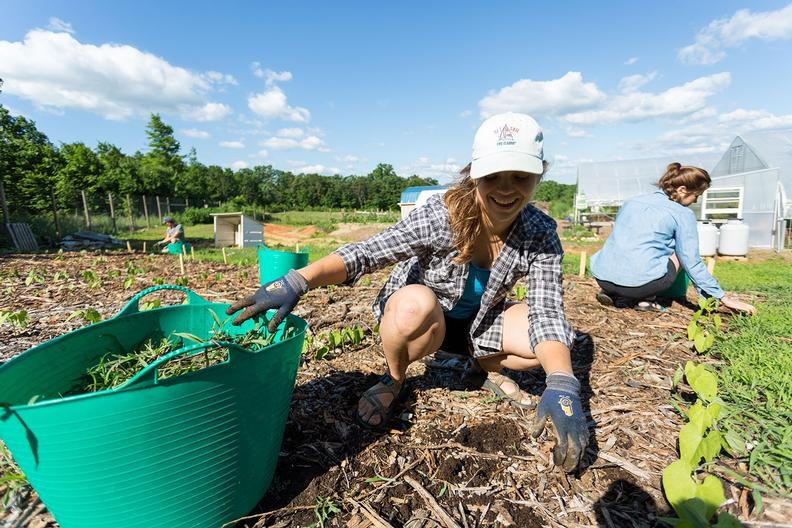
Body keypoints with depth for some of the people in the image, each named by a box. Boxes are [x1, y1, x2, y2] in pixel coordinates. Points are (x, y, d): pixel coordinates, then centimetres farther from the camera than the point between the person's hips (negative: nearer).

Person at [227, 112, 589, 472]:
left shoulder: (540, 233, -17)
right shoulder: (440, 216, -27)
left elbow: (547, 313, -25)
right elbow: (365, 253, -33)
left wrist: (561, 386, -42)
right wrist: (297, 281, -49)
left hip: (477, 323, 3)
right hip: (419, 316, -2)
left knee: (550, 337, -21)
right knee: (417, 302, -38)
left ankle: (491, 367, 12)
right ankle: (393, 380, -5)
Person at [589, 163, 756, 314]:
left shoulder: (632, 201, 19)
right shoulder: (683, 214, 5)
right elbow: (692, 264, 5)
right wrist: (724, 298, 16)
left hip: (602, 277, 5)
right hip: (639, 281, -4)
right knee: (678, 252, 22)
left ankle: (612, 293, 11)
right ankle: (645, 299, 5)